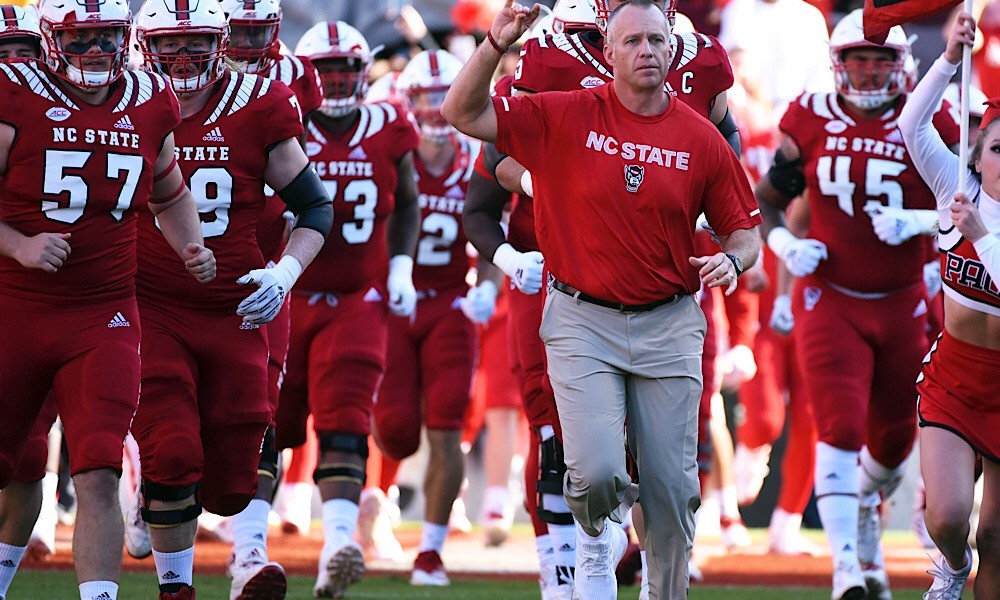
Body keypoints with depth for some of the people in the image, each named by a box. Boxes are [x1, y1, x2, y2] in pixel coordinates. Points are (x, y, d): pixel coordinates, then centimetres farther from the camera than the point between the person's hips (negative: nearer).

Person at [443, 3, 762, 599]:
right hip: (583, 321, -2)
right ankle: (597, 540, 21)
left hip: (668, 325, 2)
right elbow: (463, 113, -2)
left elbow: (743, 227, 9)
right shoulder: (567, 117, -2)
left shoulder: (702, 140, 2)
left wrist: (732, 260, -13)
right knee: (598, 473, -14)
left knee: (673, 487, 1)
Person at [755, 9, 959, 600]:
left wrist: (916, 222, -21)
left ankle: (864, 507, 47)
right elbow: (769, 201, 10)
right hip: (831, 301, -2)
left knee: (894, 440, 14)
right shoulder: (810, 120, -1)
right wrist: (786, 245, -9)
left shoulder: (926, 124, -3)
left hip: (902, 304, 2)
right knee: (841, 429, -18)